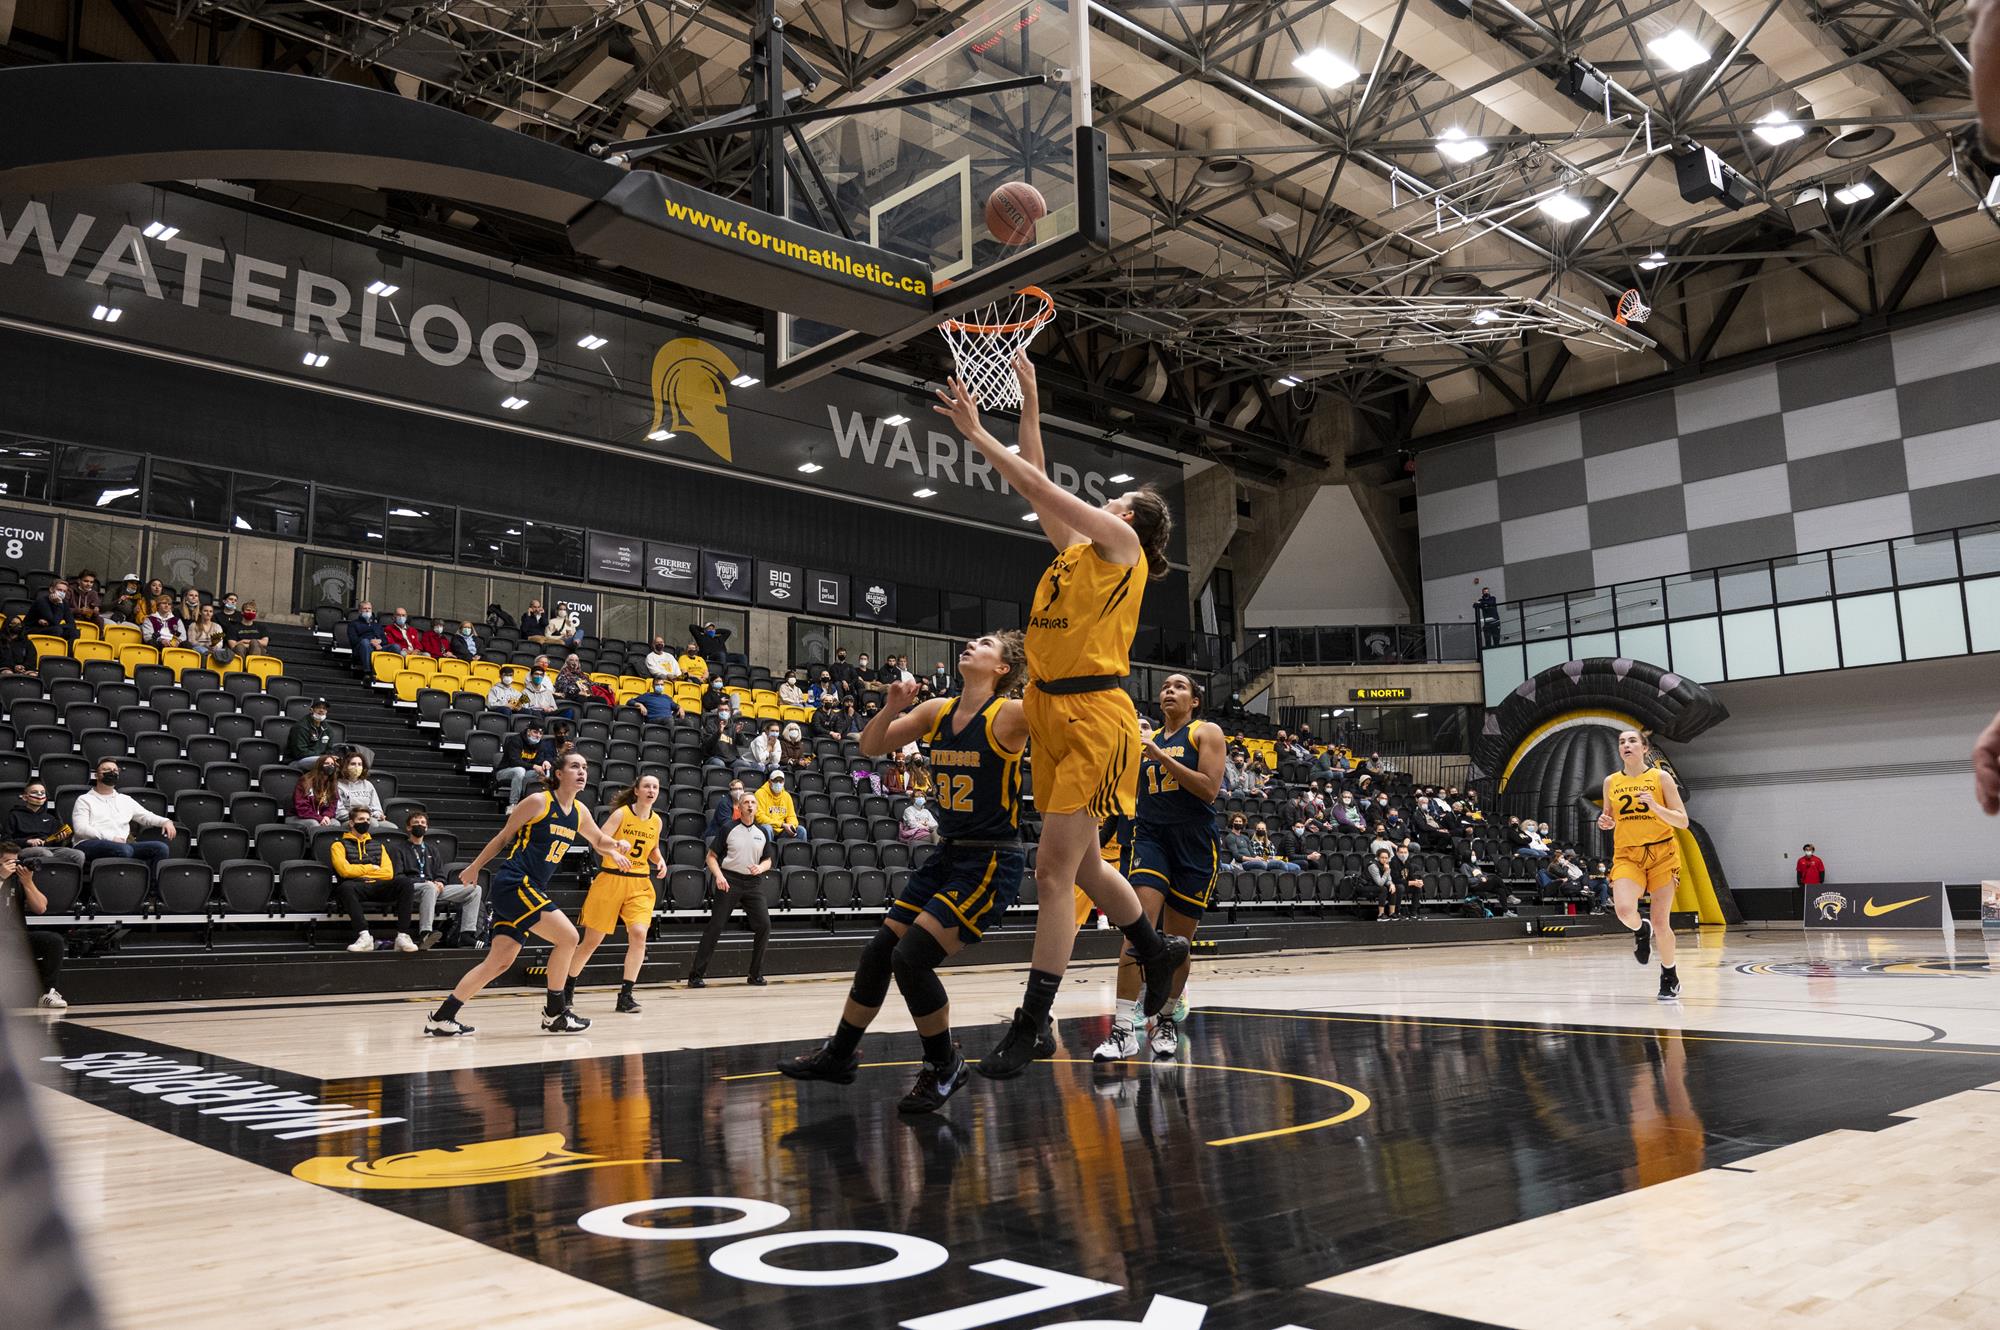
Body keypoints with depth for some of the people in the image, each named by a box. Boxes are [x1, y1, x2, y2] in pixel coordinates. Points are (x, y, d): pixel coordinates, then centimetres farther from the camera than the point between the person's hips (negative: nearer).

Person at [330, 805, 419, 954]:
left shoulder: (378, 845, 27)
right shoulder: (340, 845, 16)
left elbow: (389, 873, 10)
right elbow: (345, 870, -4)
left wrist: (360, 871, 1)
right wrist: (371, 868, 5)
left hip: (378, 886, 3)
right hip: (356, 887, -3)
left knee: (406, 883, -26)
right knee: (346, 887, -40)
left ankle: (403, 935, -34)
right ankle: (364, 936, -45)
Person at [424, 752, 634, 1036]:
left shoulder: (580, 812, 12)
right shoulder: (538, 801, -8)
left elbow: (598, 839, 29)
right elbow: (503, 837, 0)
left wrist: (615, 848, 8)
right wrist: (475, 867, 6)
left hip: (531, 889, 8)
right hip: (513, 883, -8)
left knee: (501, 961, 6)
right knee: (567, 937, -13)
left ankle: (441, 1017, 12)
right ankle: (554, 1013, 1)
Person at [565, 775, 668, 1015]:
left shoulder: (656, 820, 7)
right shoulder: (622, 813, -8)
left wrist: (661, 861, 3)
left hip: (639, 884, 3)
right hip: (610, 880, -3)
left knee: (638, 934, -17)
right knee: (592, 940, 5)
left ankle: (625, 996, -9)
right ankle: (567, 988, 26)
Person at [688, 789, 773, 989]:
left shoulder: (762, 833, 10)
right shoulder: (728, 828, -1)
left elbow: (767, 860, 19)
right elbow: (711, 856, 0)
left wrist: (760, 868, -4)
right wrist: (719, 875, -15)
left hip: (753, 883, 4)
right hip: (729, 881, -4)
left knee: (764, 925, -5)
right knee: (715, 926, -6)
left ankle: (756, 974, 9)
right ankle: (696, 974, -2)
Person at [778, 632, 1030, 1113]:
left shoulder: (1010, 714, -14)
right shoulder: (937, 711, 6)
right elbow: (871, 747, 11)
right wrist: (892, 708, -6)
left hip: (992, 863, -8)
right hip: (947, 856, 8)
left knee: (911, 957, -16)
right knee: (878, 951, 12)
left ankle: (944, 1066, 7)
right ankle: (839, 1055, 31)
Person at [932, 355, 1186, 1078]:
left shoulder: (1123, 549, -4)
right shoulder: (1075, 551, 16)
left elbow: (1043, 491, -9)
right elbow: (1037, 488, 17)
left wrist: (979, 435, -5)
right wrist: (1028, 401, 18)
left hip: (1095, 718, -9)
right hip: (1051, 713, 9)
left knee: (1055, 871, -10)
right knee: (1080, 863, 18)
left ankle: (1032, 1027, -5)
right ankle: (1157, 949, 40)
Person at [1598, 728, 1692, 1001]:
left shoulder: (1661, 777, -2)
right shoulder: (1611, 782, 7)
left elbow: (1683, 821, -4)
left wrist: (1656, 807, -20)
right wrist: (1604, 822, -3)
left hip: (1662, 854, -1)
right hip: (1627, 856, 1)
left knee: (1661, 922, 0)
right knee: (1623, 910, -25)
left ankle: (1670, 976, 25)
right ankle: (1641, 930, 12)